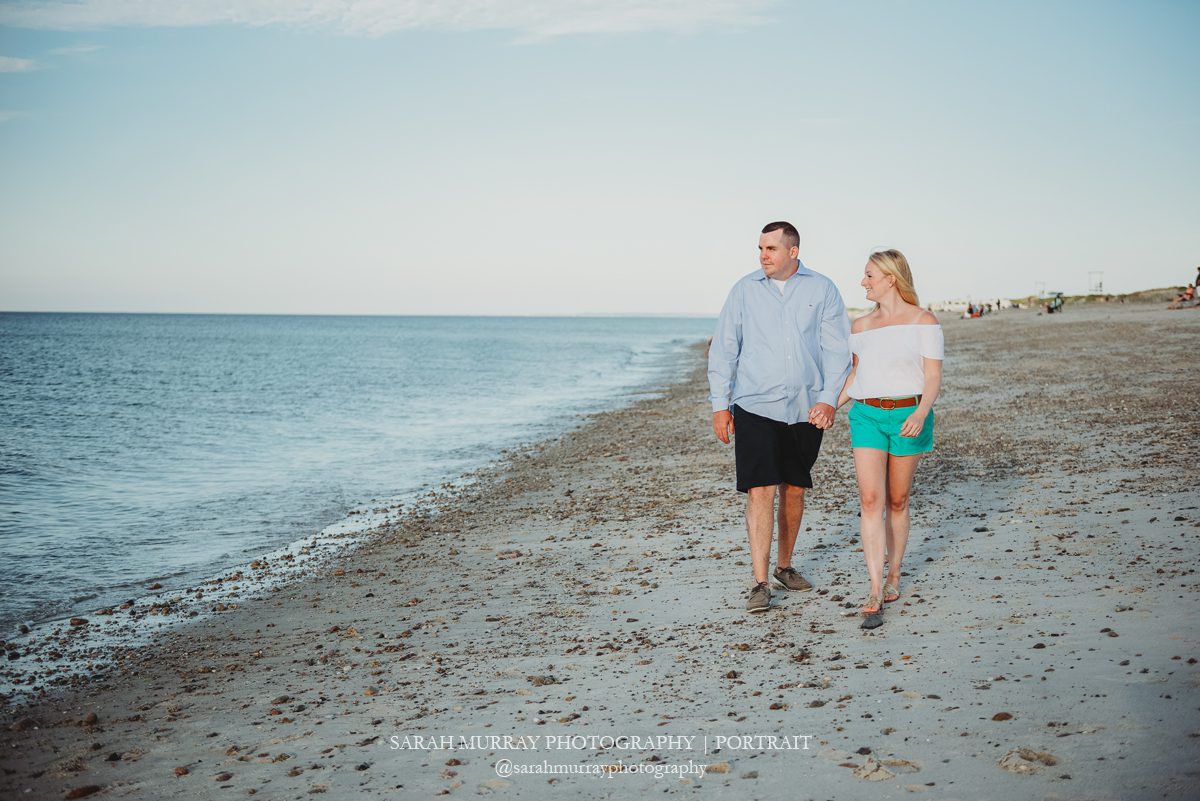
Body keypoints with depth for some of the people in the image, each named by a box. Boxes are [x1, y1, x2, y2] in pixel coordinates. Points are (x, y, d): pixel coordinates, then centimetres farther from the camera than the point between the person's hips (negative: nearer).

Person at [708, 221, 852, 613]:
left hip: (805, 409, 2)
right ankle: (760, 584, -7)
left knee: (794, 490, 13)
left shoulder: (822, 290, 2)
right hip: (755, 406, -2)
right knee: (760, 491, -10)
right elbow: (724, 349, 4)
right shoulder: (744, 290, 2)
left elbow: (836, 349, 1)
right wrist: (720, 404, 0)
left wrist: (828, 399, -9)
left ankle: (784, 566, 31)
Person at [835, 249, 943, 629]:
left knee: (897, 501, 7)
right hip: (866, 416, 3)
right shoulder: (860, 326, 11)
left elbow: (933, 377, -6)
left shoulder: (923, 321, -2)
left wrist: (921, 413, -23)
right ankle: (875, 590, -13)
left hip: (908, 415, -3)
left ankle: (893, 576, 24)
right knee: (870, 500, -10)